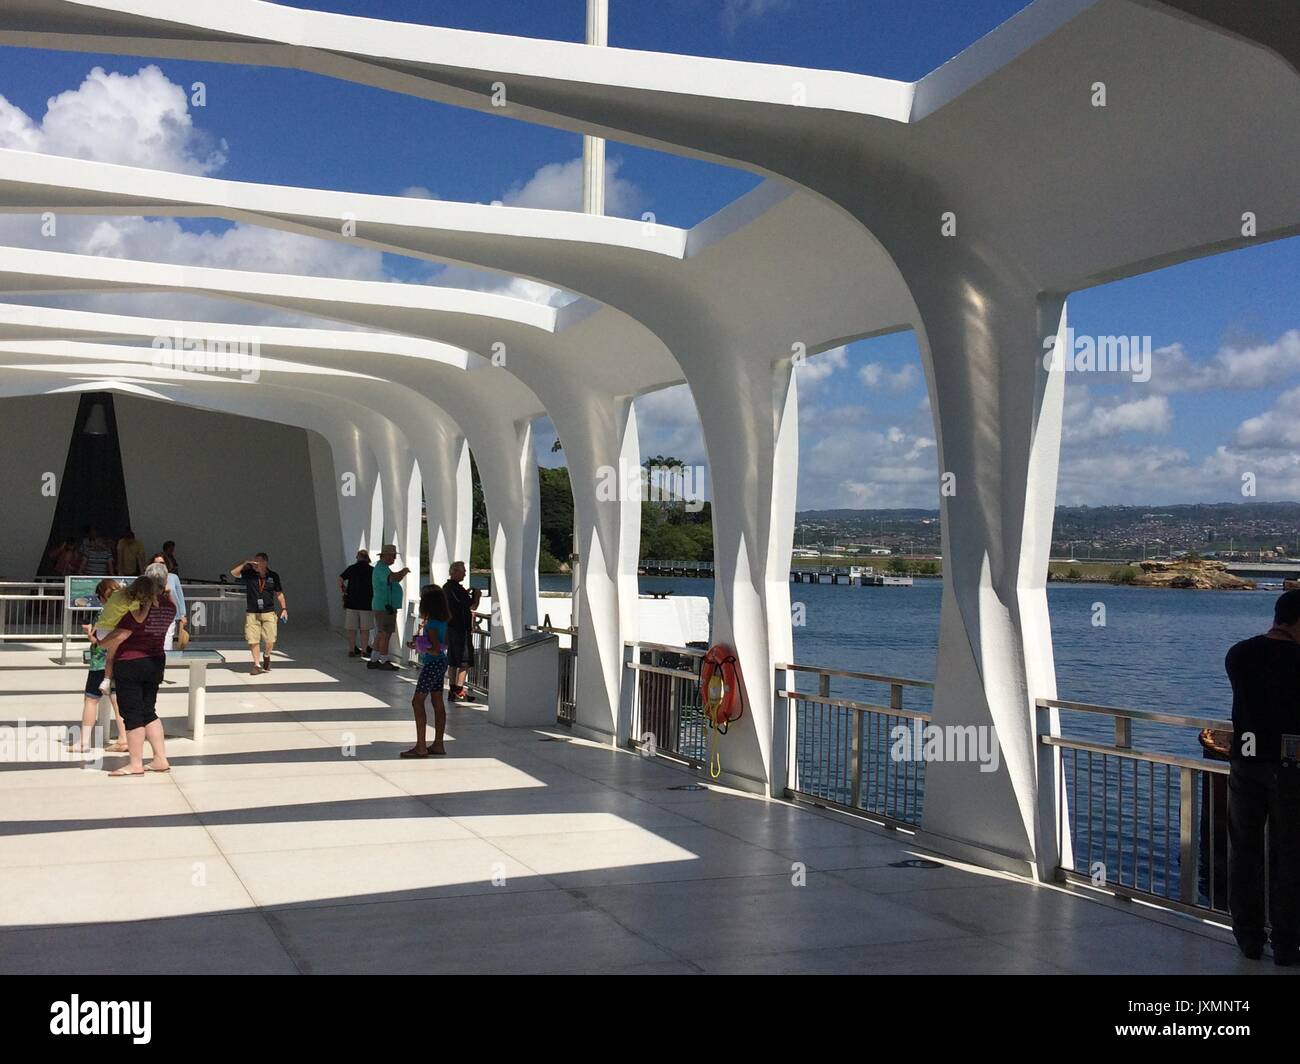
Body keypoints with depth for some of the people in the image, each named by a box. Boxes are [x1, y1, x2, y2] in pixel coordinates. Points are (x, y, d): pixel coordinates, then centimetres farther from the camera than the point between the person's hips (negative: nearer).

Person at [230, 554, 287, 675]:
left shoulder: (273, 577, 4)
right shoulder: (249, 574, 2)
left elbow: (279, 594, 11)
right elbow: (233, 572, -9)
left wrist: (284, 609, 5)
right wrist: (246, 563, -12)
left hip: (268, 613, 0)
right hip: (252, 614, 0)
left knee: (270, 640, -4)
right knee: (253, 641, -3)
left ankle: (266, 656, 26)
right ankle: (257, 665, 8)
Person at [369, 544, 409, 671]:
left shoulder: (381, 568, 18)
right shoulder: (382, 568, -16)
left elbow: (391, 581, 26)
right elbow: (392, 578, -35)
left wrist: (402, 572, 13)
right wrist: (404, 572, -21)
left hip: (381, 607, 11)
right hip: (385, 607, -11)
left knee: (380, 634, 14)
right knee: (385, 635, -4)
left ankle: (373, 660, 18)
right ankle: (384, 661, 1)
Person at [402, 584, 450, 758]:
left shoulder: (431, 624, -21)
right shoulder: (442, 621, 6)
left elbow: (436, 650, -24)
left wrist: (418, 647, -15)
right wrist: (423, 638, 15)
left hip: (432, 665, -9)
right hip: (440, 664, 9)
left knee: (417, 701, -4)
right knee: (438, 703, 12)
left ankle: (420, 747, -5)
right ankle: (438, 744, 17)